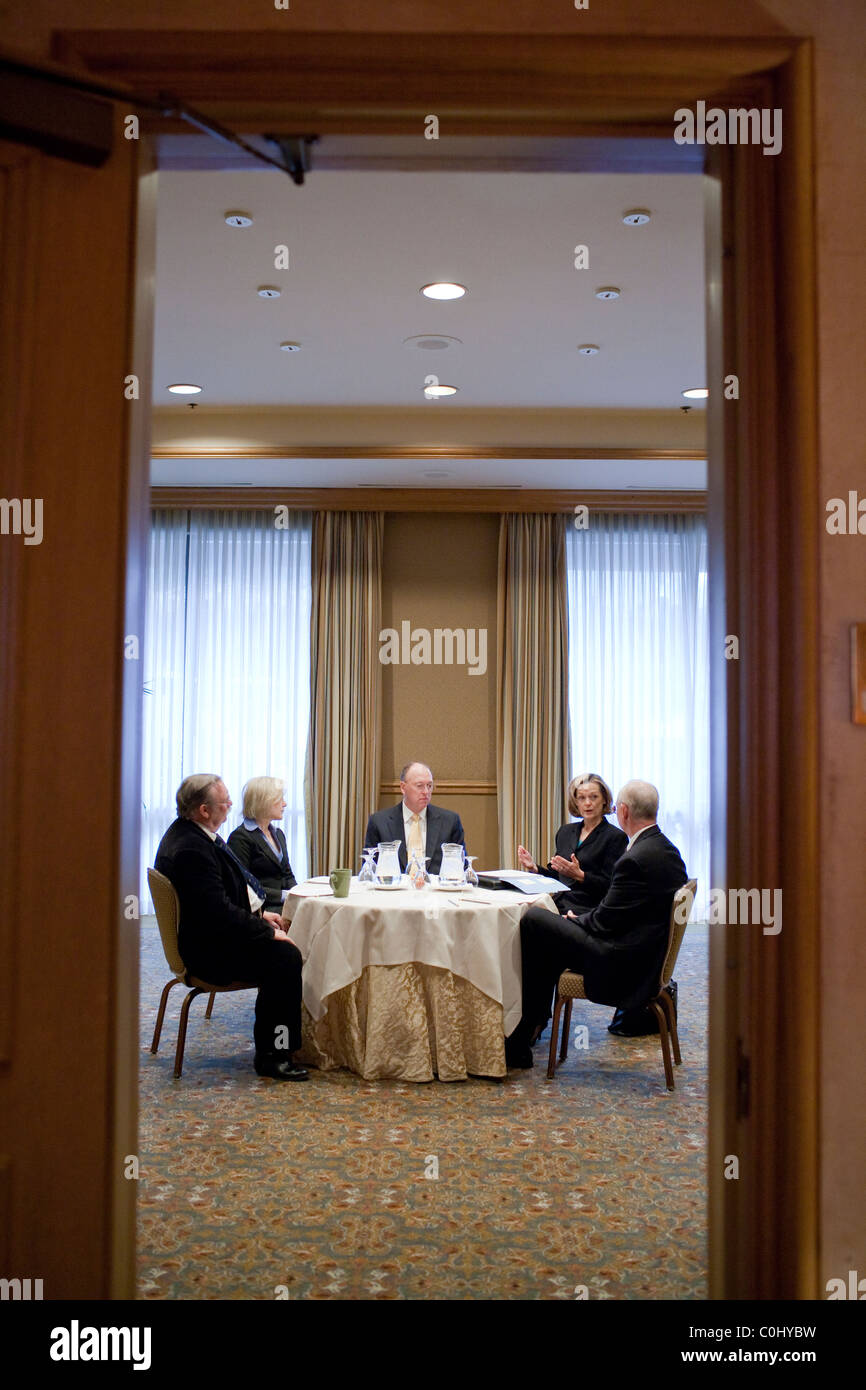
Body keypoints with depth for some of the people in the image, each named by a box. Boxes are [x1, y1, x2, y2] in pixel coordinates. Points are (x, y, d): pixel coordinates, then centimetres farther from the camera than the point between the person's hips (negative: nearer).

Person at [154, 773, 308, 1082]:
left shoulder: (189, 832, 8)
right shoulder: (191, 849, -26)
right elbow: (220, 913, -28)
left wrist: (257, 916, 12)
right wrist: (268, 932, -17)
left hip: (207, 937, 11)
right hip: (206, 950, -11)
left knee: (285, 949, 5)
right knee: (285, 957, -23)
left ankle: (287, 1040, 14)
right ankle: (271, 1056, -14)